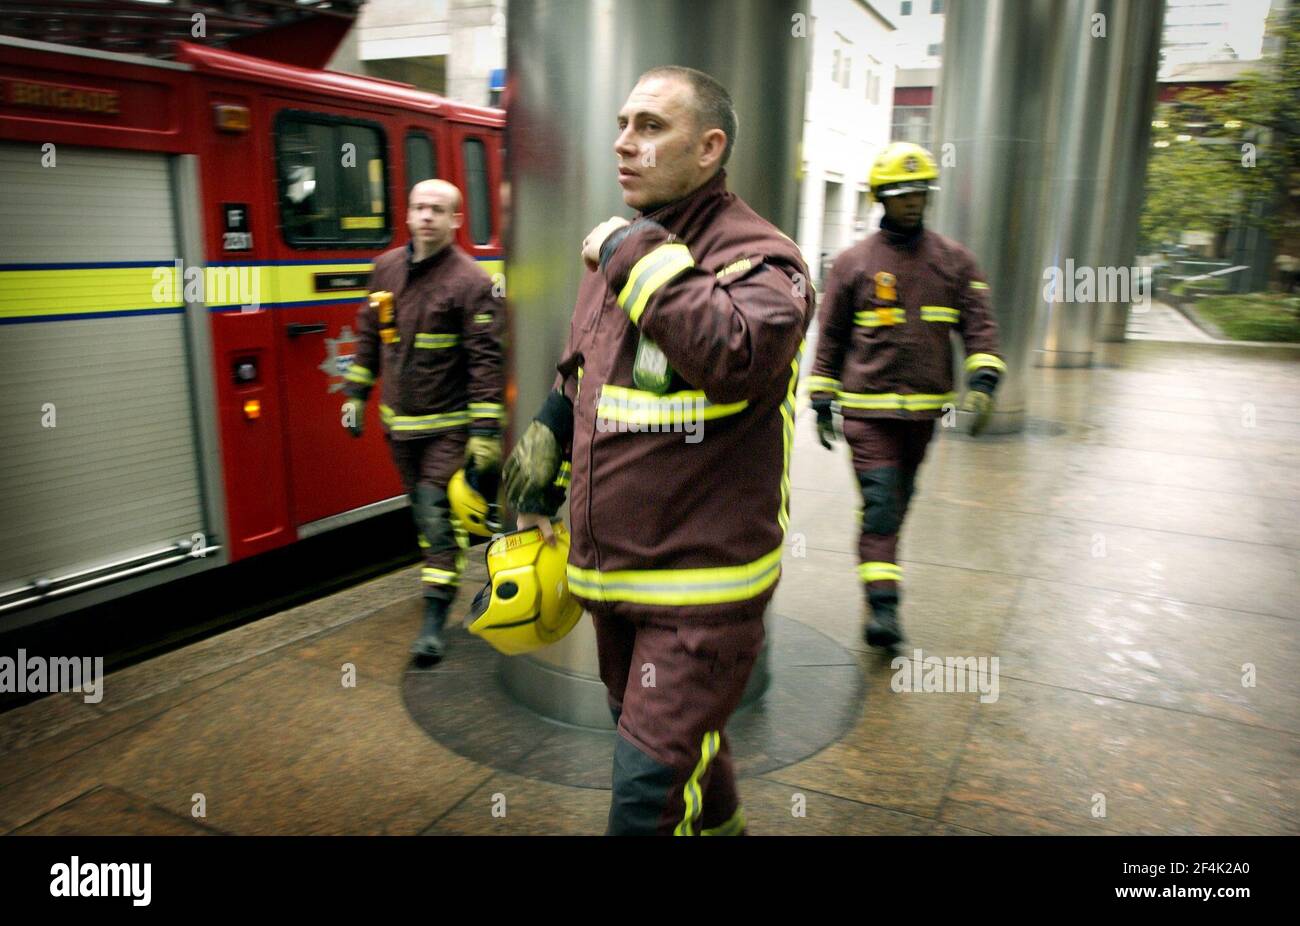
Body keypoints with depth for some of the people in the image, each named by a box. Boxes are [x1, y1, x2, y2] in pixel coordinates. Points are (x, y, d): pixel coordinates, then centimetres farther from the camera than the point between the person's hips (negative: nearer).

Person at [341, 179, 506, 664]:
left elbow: (486, 359, -15)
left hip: (447, 425, -6)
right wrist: (356, 392, 13)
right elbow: (368, 335, 16)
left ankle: (434, 620, 0)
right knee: (421, 510, 17)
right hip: (398, 423, 6)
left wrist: (486, 429, -19)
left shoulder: (470, 280, -12)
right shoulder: (386, 268, 6)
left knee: (439, 514, -6)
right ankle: (442, 577, 38)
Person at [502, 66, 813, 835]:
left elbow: (735, 355, -37)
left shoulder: (759, 258, -15)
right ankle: (720, 824, 52)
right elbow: (577, 378, 20)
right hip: (609, 572, 8)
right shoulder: (617, 249, 8)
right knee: (666, 736, 26)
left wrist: (638, 257, -26)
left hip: (702, 582, -8)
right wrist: (539, 479, 23)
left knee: (650, 790, -5)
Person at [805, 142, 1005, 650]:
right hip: (867, 409, -3)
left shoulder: (954, 260, 6)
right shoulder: (854, 262, 0)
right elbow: (829, 337, 5)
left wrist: (983, 383, -13)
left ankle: (881, 573, 37)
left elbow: (979, 326, 4)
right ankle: (882, 607, -9)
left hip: (925, 409, 3)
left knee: (898, 503, 17)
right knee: (880, 504, -10)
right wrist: (822, 402, 4)